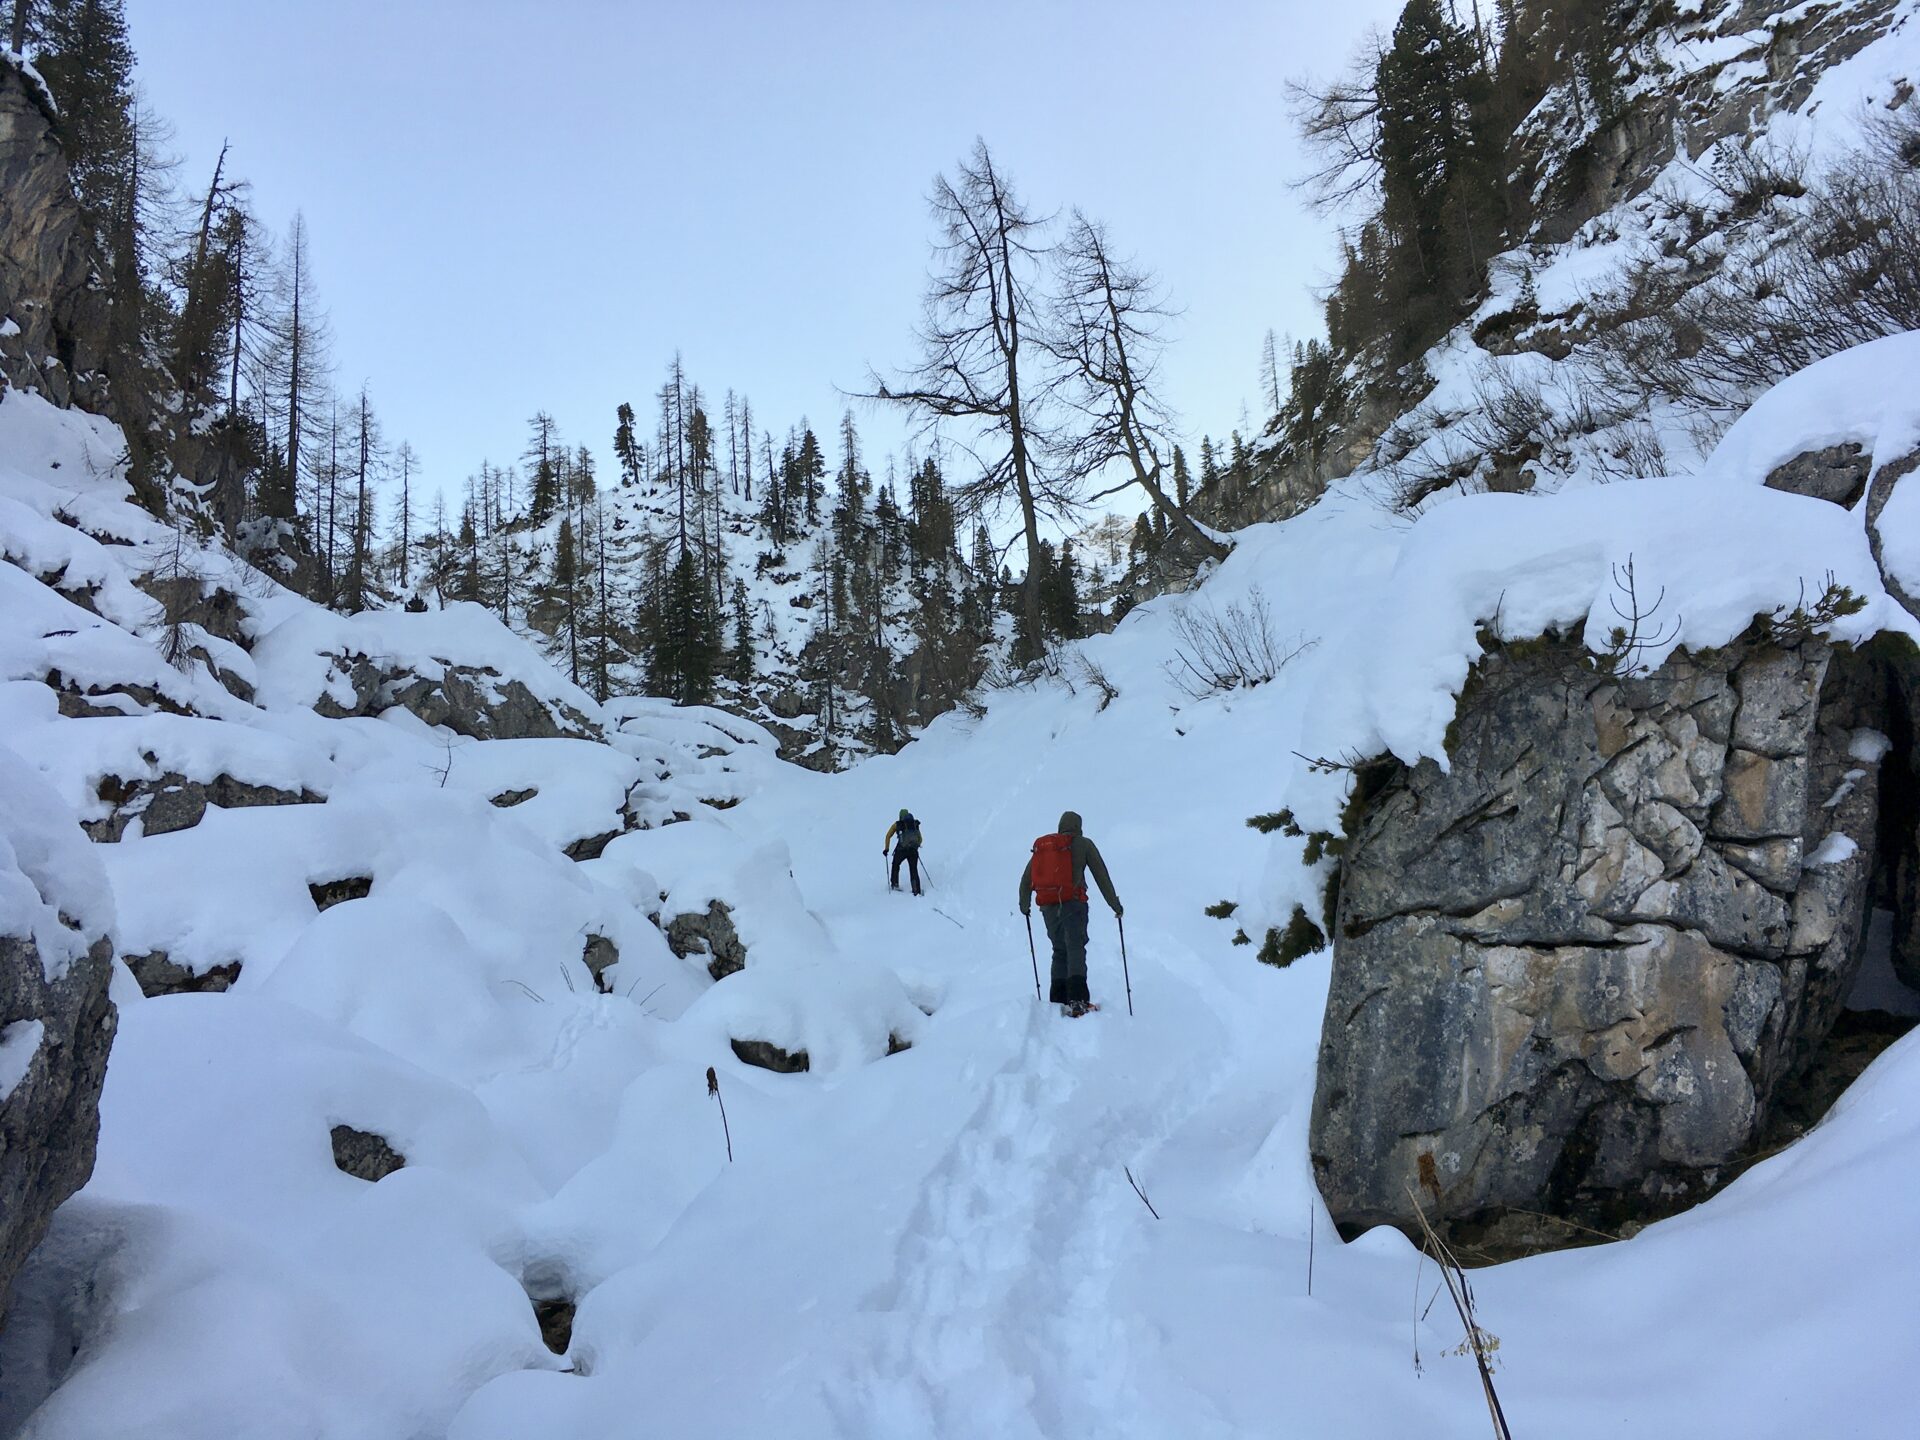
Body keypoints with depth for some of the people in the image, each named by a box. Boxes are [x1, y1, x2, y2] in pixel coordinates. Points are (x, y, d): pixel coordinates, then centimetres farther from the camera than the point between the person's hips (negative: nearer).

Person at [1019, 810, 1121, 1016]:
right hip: (1073, 903, -4)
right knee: (1076, 949, -10)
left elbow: (1025, 879, 21)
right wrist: (1115, 905, 11)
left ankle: (1058, 999, 11)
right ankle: (1077, 998, -26)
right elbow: (1102, 876, 4)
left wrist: (1024, 906, 35)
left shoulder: (1041, 846, 18)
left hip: (1048, 906, 4)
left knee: (1060, 951, 17)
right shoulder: (1083, 844, 6)